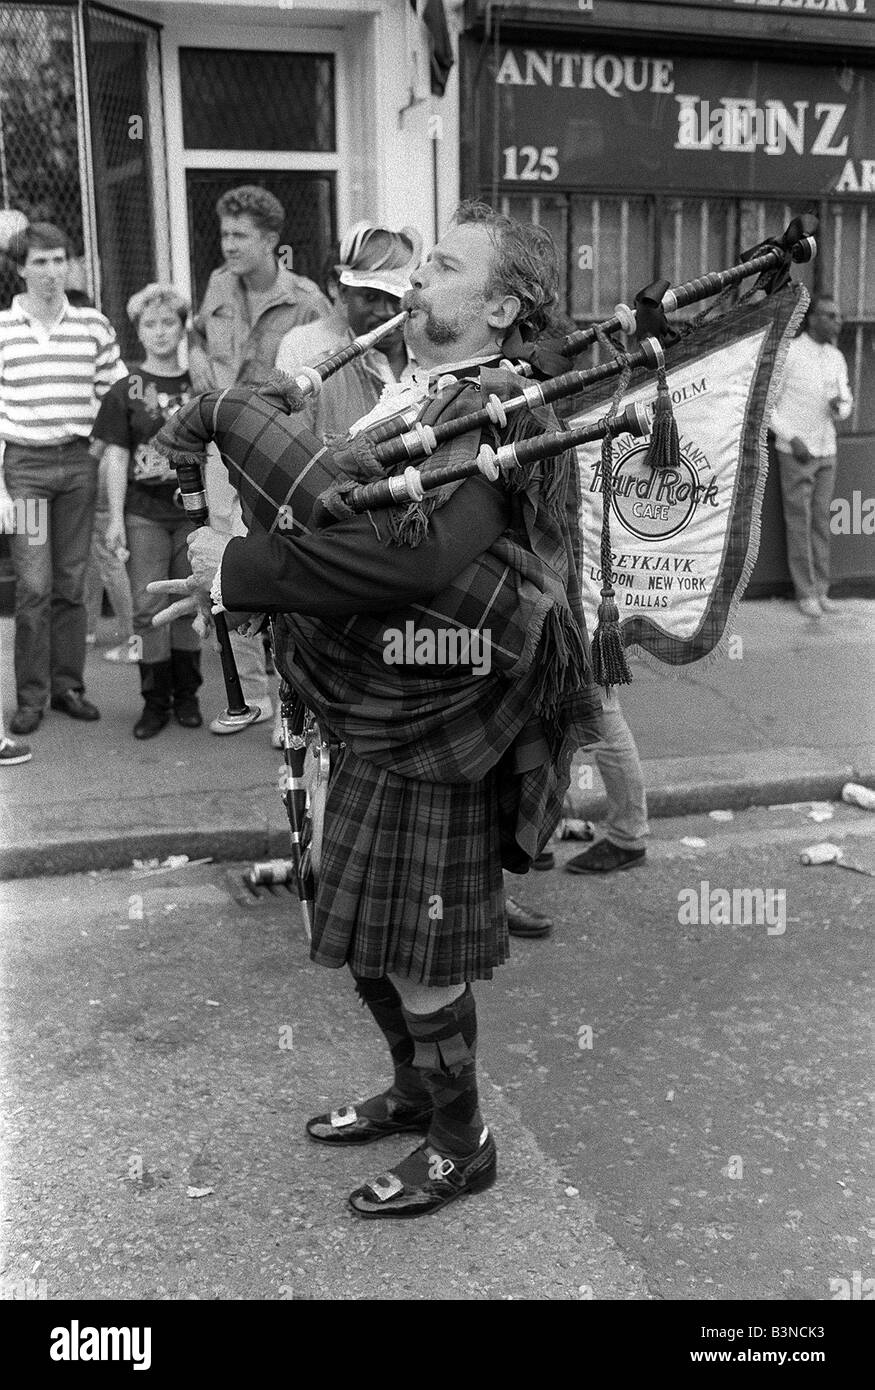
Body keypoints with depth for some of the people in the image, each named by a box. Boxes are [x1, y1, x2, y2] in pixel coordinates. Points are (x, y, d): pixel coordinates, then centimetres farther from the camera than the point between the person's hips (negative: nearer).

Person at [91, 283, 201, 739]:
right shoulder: (125, 392, 1)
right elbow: (115, 458, 0)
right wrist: (115, 518, -5)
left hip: (194, 508, 1)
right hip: (144, 512, -1)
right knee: (148, 607, -1)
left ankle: (186, 695, 18)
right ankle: (155, 700, 9)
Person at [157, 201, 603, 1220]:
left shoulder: (502, 414, -18)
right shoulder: (415, 394, 9)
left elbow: (418, 556, -32)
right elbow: (334, 514, 11)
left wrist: (241, 567, -27)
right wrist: (234, 575, -4)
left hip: (433, 728, -8)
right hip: (369, 715, 8)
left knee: (415, 952, 6)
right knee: (368, 938, 20)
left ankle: (460, 1143, 29)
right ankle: (415, 1089, 43)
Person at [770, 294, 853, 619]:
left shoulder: (837, 358, 5)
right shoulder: (787, 354, -14)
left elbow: (845, 407, 11)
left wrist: (838, 406, -16)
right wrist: (793, 440, -20)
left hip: (825, 452, 6)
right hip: (794, 453, -6)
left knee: (820, 522, 7)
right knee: (799, 523, -1)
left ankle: (820, 591, 15)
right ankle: (805, 594, 8)